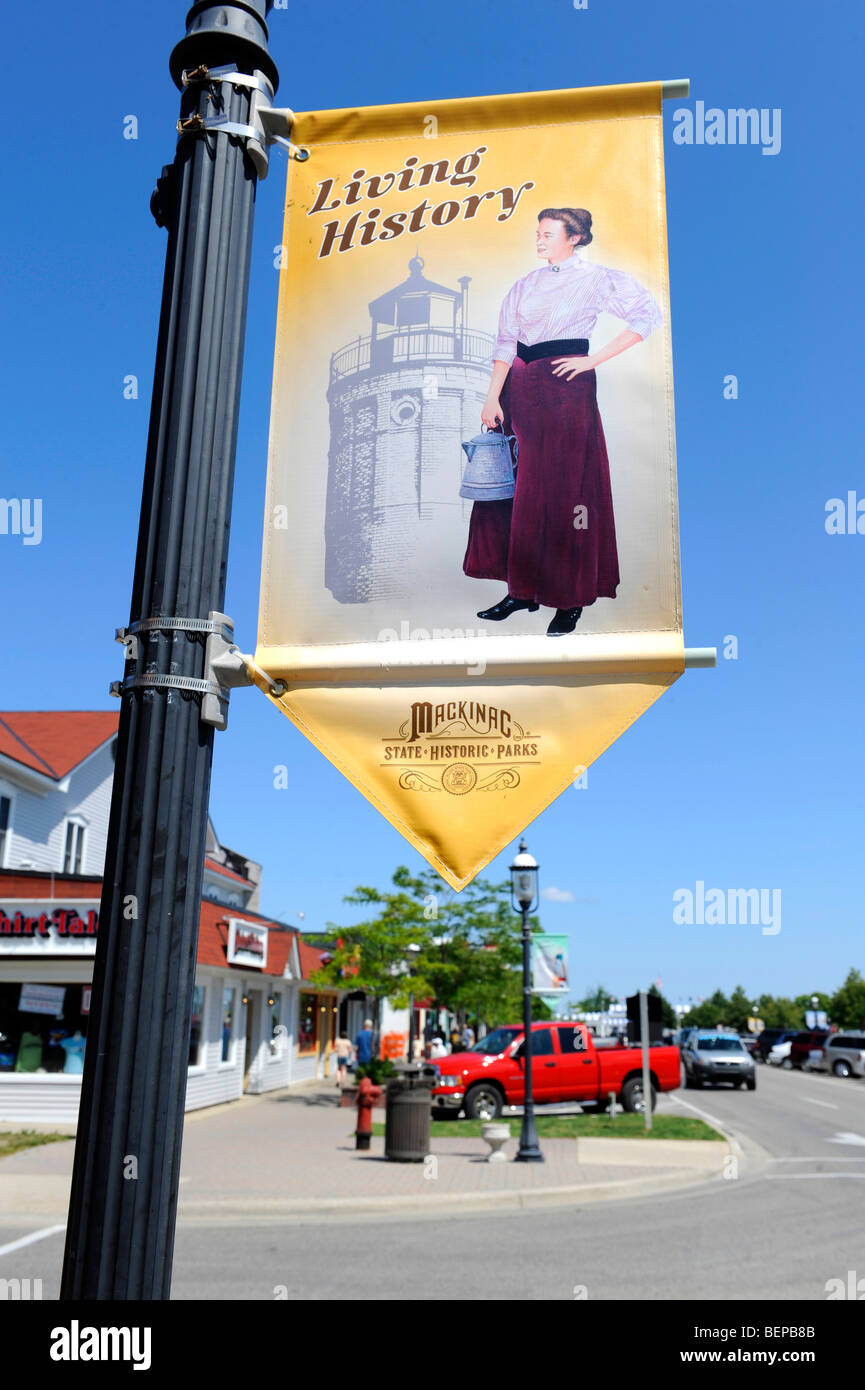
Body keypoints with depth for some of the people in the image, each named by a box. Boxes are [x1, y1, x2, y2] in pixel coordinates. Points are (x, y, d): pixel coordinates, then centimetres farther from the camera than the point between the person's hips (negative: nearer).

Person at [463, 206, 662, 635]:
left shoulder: (596, 279, 1)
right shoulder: (525, 285, 15)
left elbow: (647, 315, -6)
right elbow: (505, 343, 8)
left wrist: (593, 360, -10)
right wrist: (493, 396, -4)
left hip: (567, 390, -5)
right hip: (520, 389, 5)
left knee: (564, 489, -5)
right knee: (518, 487, 3)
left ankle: (570, 599, 2)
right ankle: (523, 589, 11)